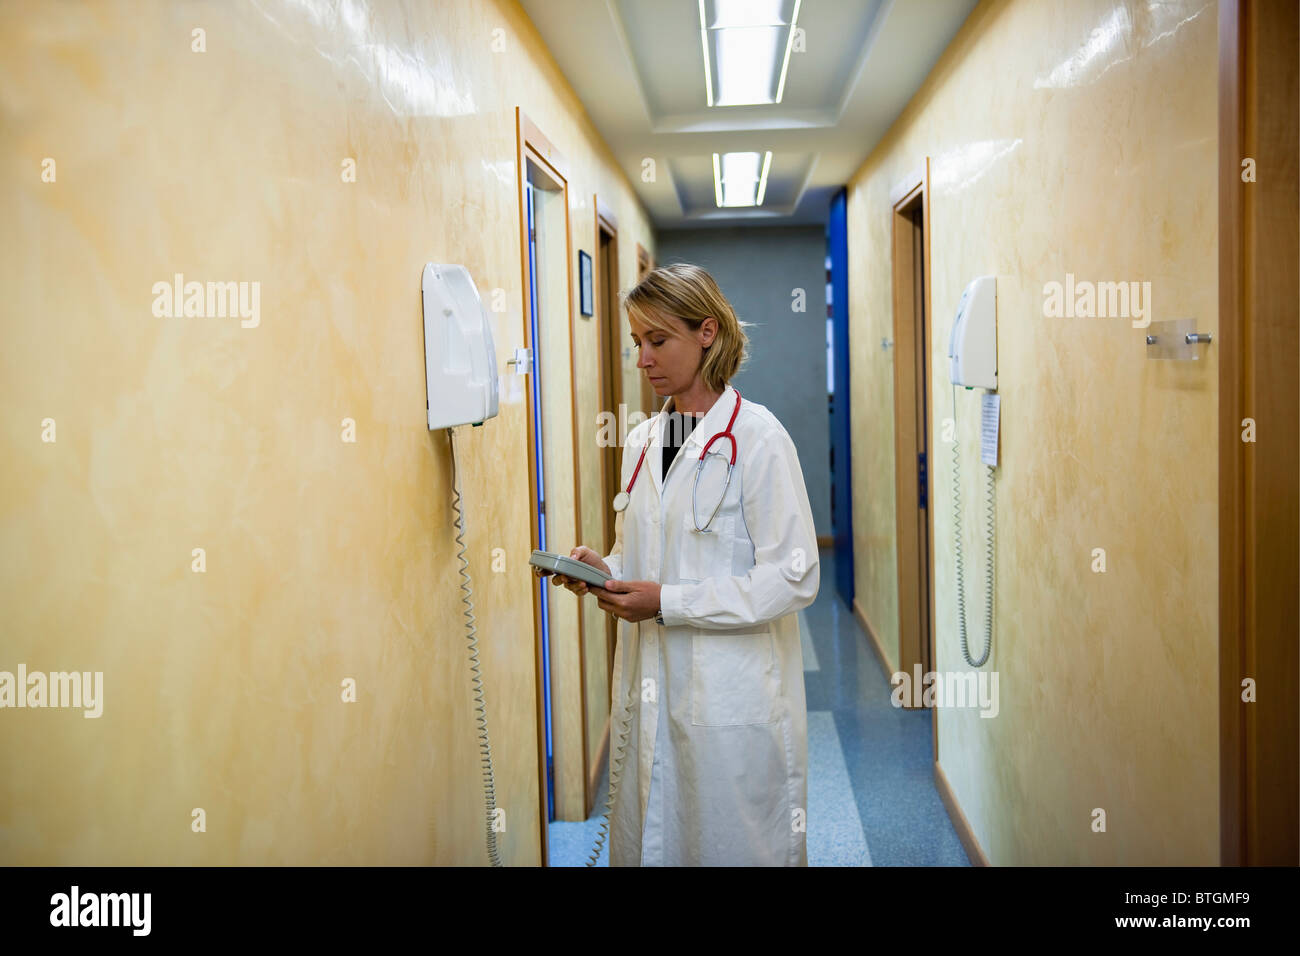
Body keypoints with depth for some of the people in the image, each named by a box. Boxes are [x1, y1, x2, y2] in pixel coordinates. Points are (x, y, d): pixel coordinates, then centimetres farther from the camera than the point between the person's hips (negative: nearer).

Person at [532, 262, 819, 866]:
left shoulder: (757, 437, -11)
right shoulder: (641, 441, 11)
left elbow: (795, 577, -15)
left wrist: (668, 602, -18)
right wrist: (604, 572, -2)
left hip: (731, 697, -6)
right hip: (649, 693, 7)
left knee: (732, 850, 5)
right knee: (645, 845, 14)